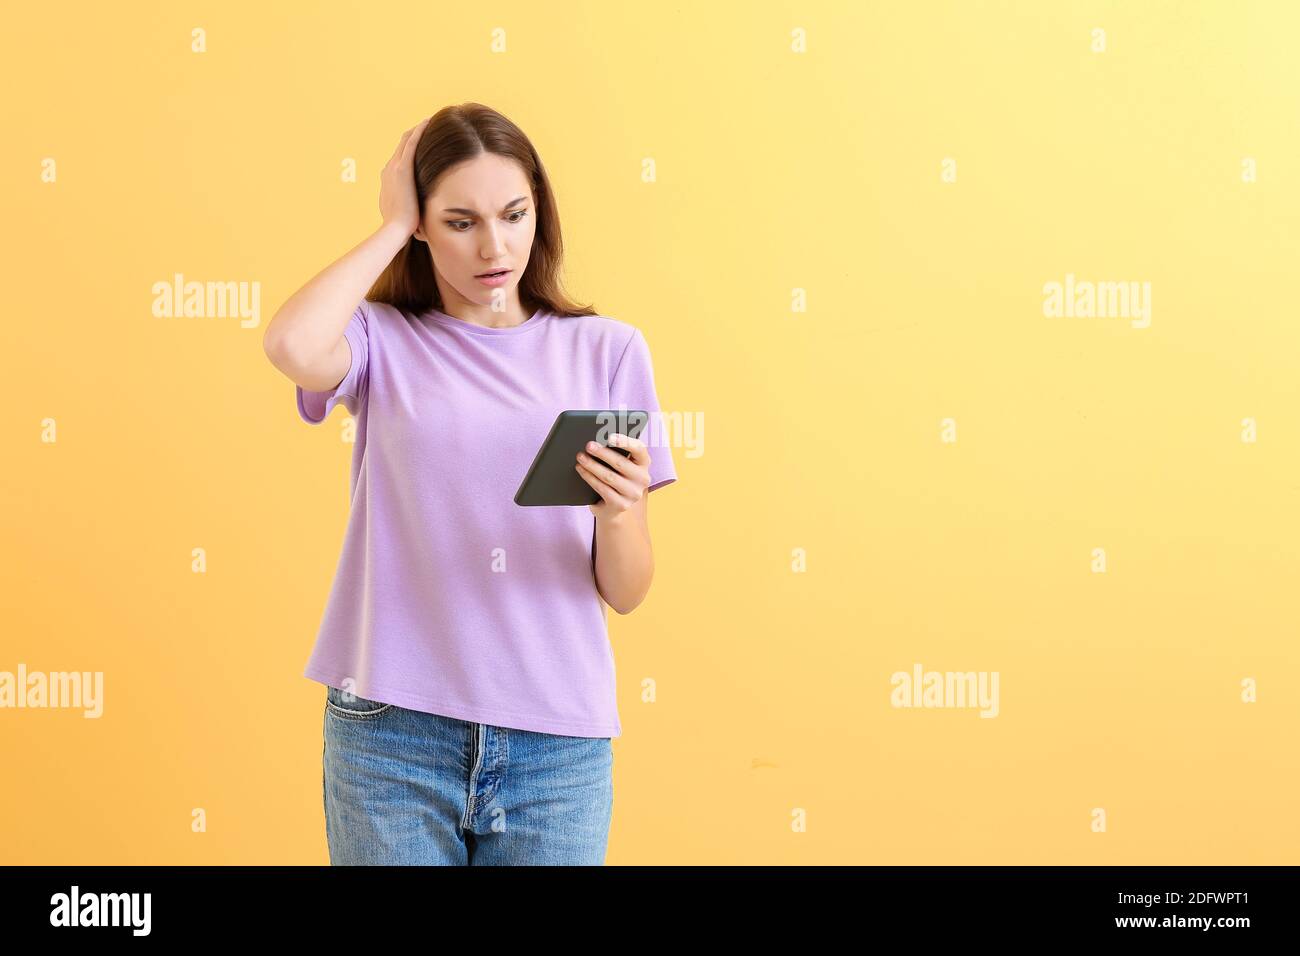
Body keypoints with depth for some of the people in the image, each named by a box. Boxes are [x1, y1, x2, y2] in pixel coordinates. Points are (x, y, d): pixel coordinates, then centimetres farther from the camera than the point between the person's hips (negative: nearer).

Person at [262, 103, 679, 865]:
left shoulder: (606, 350, 3)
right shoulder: (383, 339, 2)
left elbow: (626, 594, 3)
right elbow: (292, 347, -23)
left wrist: (619, 511, -19)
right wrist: (392, 226, -8)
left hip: (556, 740, 1)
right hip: (392, 731, -1)